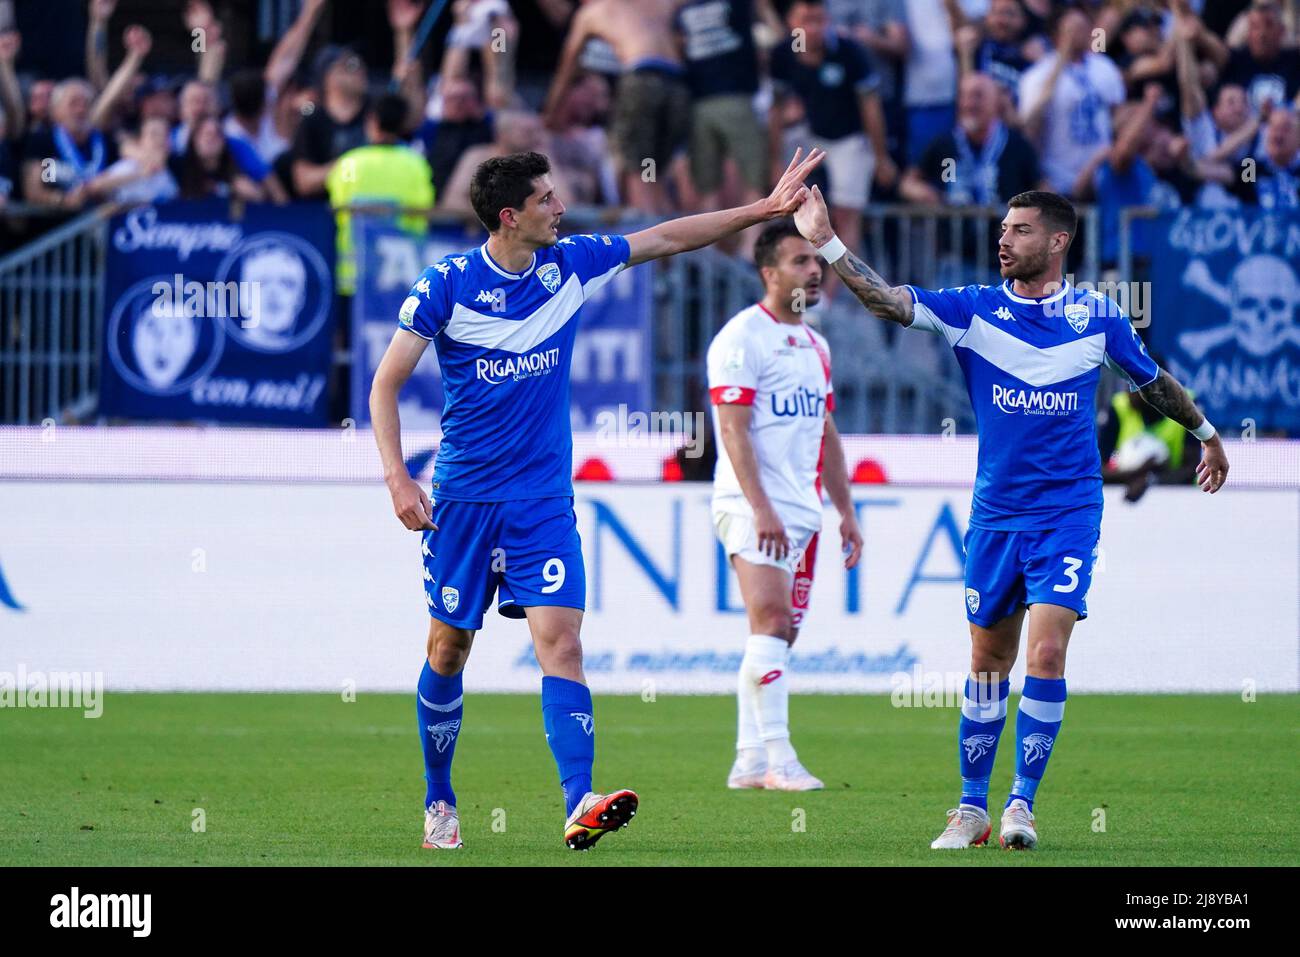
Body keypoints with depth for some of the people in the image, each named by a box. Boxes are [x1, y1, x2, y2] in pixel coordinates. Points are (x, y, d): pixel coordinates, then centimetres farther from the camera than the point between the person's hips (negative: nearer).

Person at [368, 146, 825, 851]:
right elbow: (386, 384, -4)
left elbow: (667, 238, 11)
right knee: (449, 649, 6)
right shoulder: (446, 284, -9)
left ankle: (579, 805, -25)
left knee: (560, 640, -13)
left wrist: (765, 209, 9)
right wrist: (398, 479, -14)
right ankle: (439, 804, 23)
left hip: (543, 497, 2)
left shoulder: (571, 264, 1)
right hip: (463, 496, -2)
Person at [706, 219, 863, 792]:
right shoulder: (742, 337, -7)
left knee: (781, 635, 6)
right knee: (771, 622, -18)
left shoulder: (814, 345, 19)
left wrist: (846, 511, 18)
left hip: (802, 509, 8)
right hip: (753, 507, -8)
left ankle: (749, 761, 9)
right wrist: (760, 507, -22)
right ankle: (778, 759, -20)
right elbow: (733, 429, -14)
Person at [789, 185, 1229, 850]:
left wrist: (1205, 434, 31)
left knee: (1046, 653, -15)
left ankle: (1022, 802, -5)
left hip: (1069, 513, -2)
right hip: (995, 514, 2)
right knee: (988, 660, 8)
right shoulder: (974, 310, 0)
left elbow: (1153, 382, 18)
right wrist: (826, 244, -26)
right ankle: (972, 807, 17)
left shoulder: (1098, 317, 0)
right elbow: (890, 301, -13)